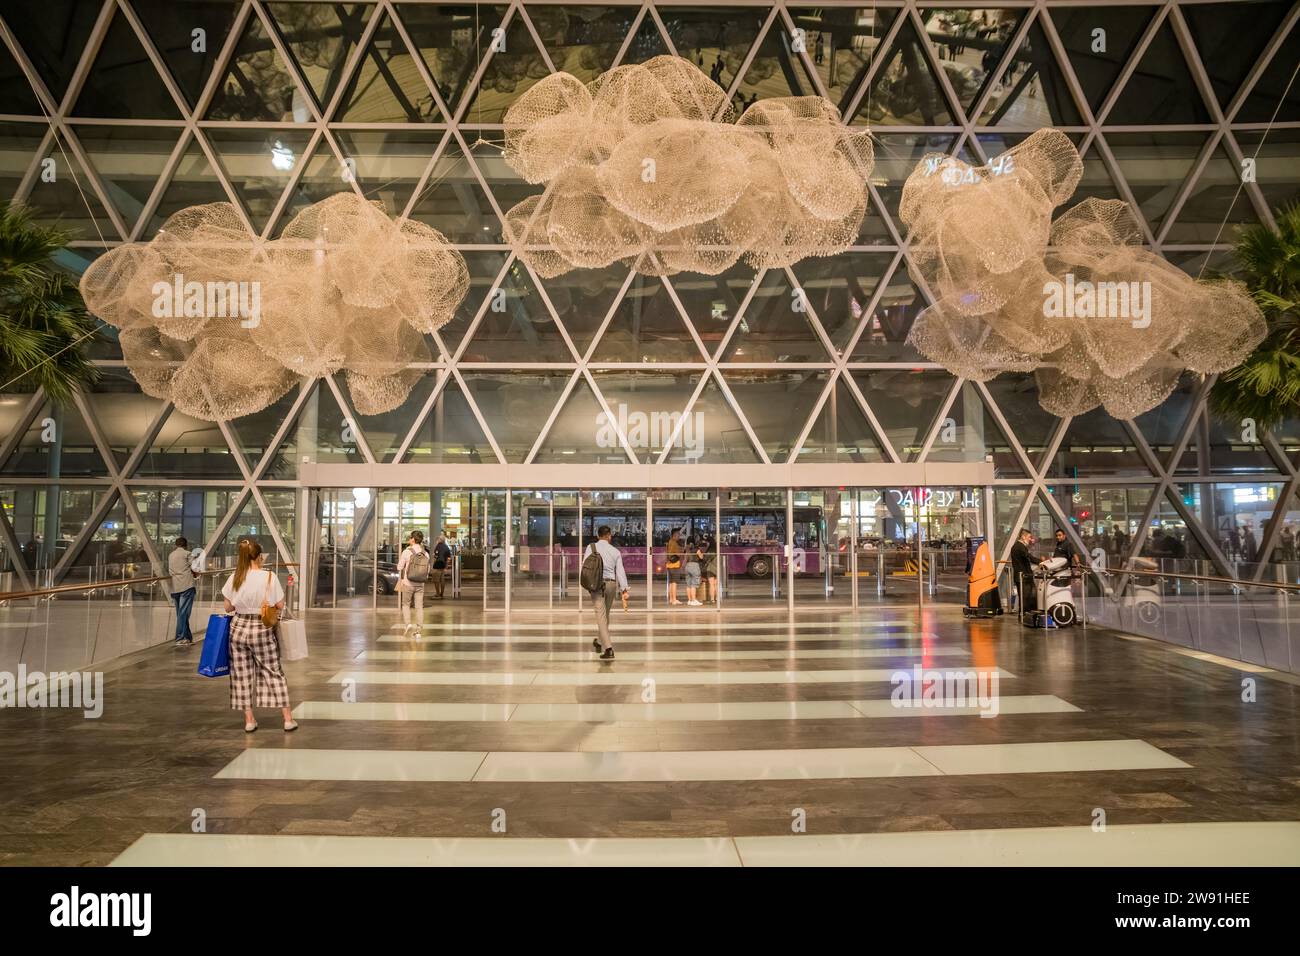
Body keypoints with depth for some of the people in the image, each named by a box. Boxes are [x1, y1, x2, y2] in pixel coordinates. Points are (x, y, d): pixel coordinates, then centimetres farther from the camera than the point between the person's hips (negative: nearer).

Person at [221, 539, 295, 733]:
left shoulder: (234, 578, -5)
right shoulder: (269, 577, -12)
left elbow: (228, 608, 3)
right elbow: (280, 605, -7)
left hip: (239, 628, 2)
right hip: (263, 630, -2)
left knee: (242, 675, 12)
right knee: (273, 672, 8)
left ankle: (249, 720, 17)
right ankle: (287, 718, 8)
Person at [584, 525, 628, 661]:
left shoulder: (591, 547, 1)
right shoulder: (616, 551, 8)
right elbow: (620, 571, 1)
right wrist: (624, 590, -4)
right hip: (611, 584, 4)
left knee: (601, 615, -7)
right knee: (605, 614, 21)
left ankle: (608, 648, -19)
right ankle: (600, 642, 41)